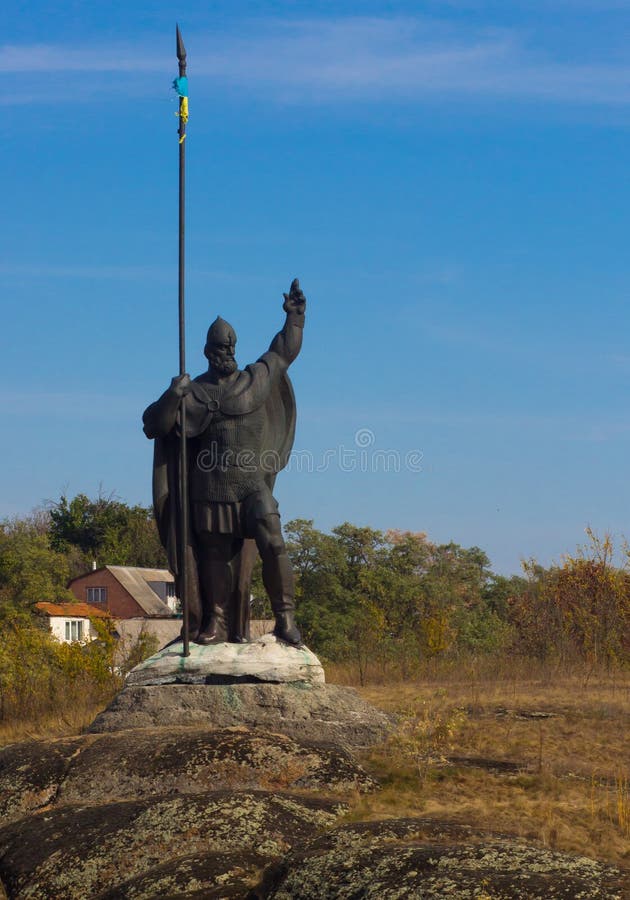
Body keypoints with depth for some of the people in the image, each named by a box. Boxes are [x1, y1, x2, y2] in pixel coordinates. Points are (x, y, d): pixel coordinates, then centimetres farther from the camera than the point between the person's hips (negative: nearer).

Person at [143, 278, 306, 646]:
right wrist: (171, 397, -18)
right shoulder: (194, 393, 1)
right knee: (215, 556, 6)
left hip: (254, 485, 1)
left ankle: (285, 617, -10)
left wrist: (294, 317, 20)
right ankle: (216, 621, 17)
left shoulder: (256, 380, 8)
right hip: (212, 489, 0)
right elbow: (154, 425, -3)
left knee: (272, 544, -15)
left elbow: (284, 351, 25)